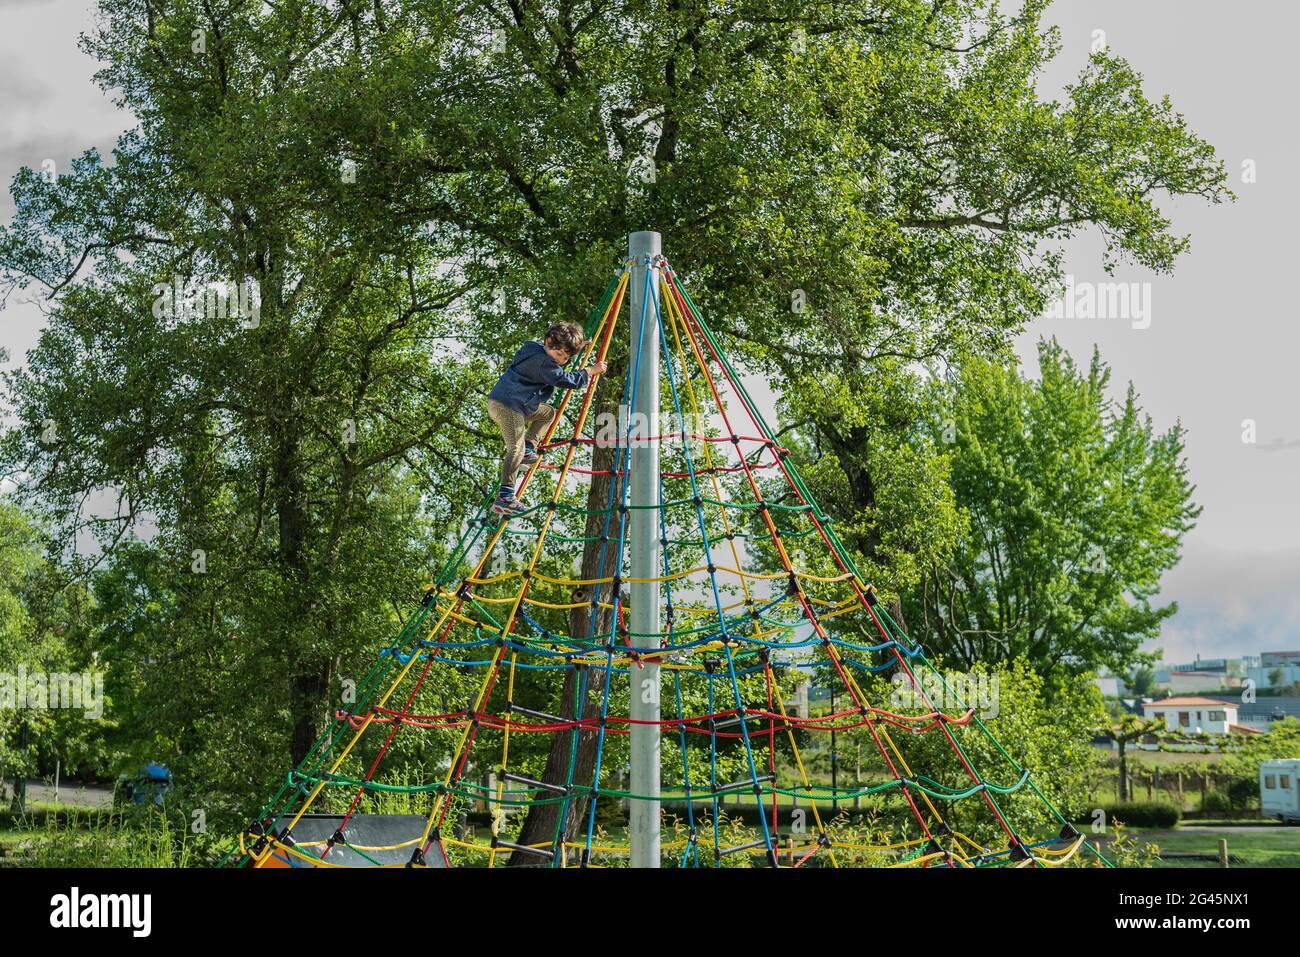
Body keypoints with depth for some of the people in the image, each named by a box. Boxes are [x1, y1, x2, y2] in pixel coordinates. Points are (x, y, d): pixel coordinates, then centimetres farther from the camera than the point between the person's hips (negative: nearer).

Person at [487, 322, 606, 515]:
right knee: (516, 448, -18)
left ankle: (528, 450, 14)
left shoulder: (535, 351, 13)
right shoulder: (543, 362, -19)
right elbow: (568, 380, -19)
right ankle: (504, 498, -23)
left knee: (547, 413, 26)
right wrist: (591, 370, -6)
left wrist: (577, 348, 30)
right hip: (506, 405, -11)